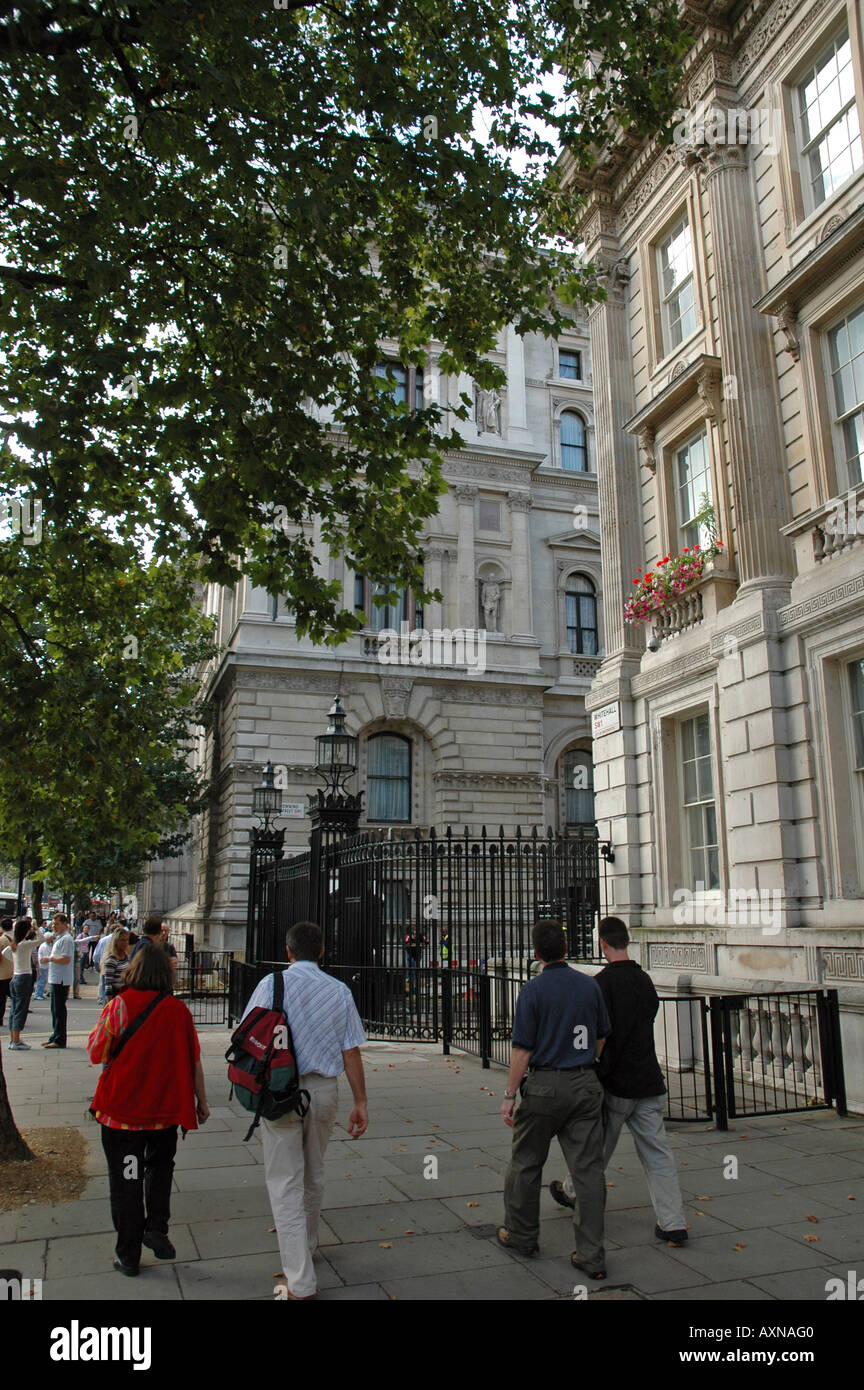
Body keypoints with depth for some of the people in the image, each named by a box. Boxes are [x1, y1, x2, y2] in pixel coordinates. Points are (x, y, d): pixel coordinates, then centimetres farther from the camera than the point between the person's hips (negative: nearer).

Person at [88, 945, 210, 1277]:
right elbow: (194, 1062, 0)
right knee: (160, 1167, 25)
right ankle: (156, 1227, 10)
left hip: (122, 1109, -2)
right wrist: (201, 1101, 12)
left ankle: (128, 1255, 20)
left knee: (126, 1180, 11)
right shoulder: (178, 1010, -6)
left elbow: (95, 1053, -7)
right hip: (166, 1109, 2)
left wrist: (104, 1020, 9)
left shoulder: (119, 1005, -13)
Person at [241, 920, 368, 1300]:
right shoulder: (339, 991, 0)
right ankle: (306, 1247, 41)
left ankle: (300, 1282, 1)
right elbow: (351, 1051, 0)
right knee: (313, 1175, 22)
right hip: (324, 1089, 3)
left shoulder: (272, 984, -7)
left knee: (285, 1183, 3)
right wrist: (360, 1102, 5)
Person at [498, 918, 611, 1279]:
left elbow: (523, 1049, -12)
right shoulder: (590, 986, 1)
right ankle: (592, 1255, 8)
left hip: (544, 1085, -3)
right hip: (585, 1086, 4)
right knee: (588, 1168, 6)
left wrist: (510, 1095, -5)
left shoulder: (533, 990, -11)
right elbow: (601, 1039, 13)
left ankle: (521, 1235, 28)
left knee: (525, 1163, 14)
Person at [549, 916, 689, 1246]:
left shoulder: (603, 982, -16)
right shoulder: (645, 980, 6)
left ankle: (576, 1193, 35)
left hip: (616, 1082, -5)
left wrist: (598, 1075, -11)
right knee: (657, 1151, 7)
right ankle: (673, 1223, 6)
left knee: (596, 1147, 14)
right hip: (649, 1080, 5)